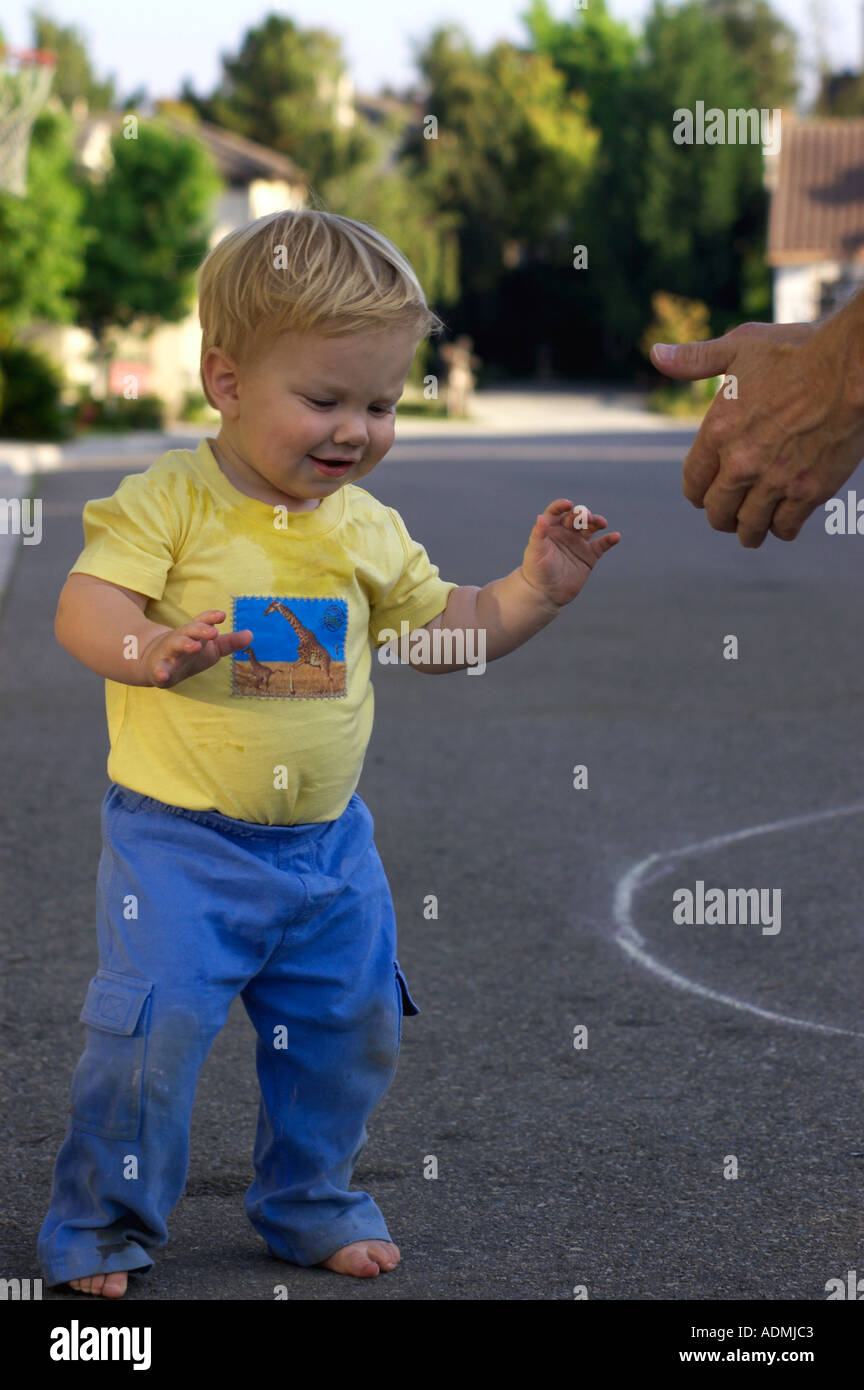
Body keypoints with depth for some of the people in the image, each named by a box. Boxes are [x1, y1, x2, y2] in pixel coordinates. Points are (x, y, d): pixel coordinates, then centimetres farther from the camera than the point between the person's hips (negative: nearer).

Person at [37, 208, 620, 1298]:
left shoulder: (367, 528, 5)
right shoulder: (170, 501, -12)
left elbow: (440, 629, 17)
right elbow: (84, 606, -21)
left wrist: (535, 590, 1)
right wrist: (150, 650, -42)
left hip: (326, 842, 6)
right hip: (180, 839, -5)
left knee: (349, 1030, 13)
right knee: (154, 1030, -11)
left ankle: (310, 1201, 35)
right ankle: (100, 1224, 9)